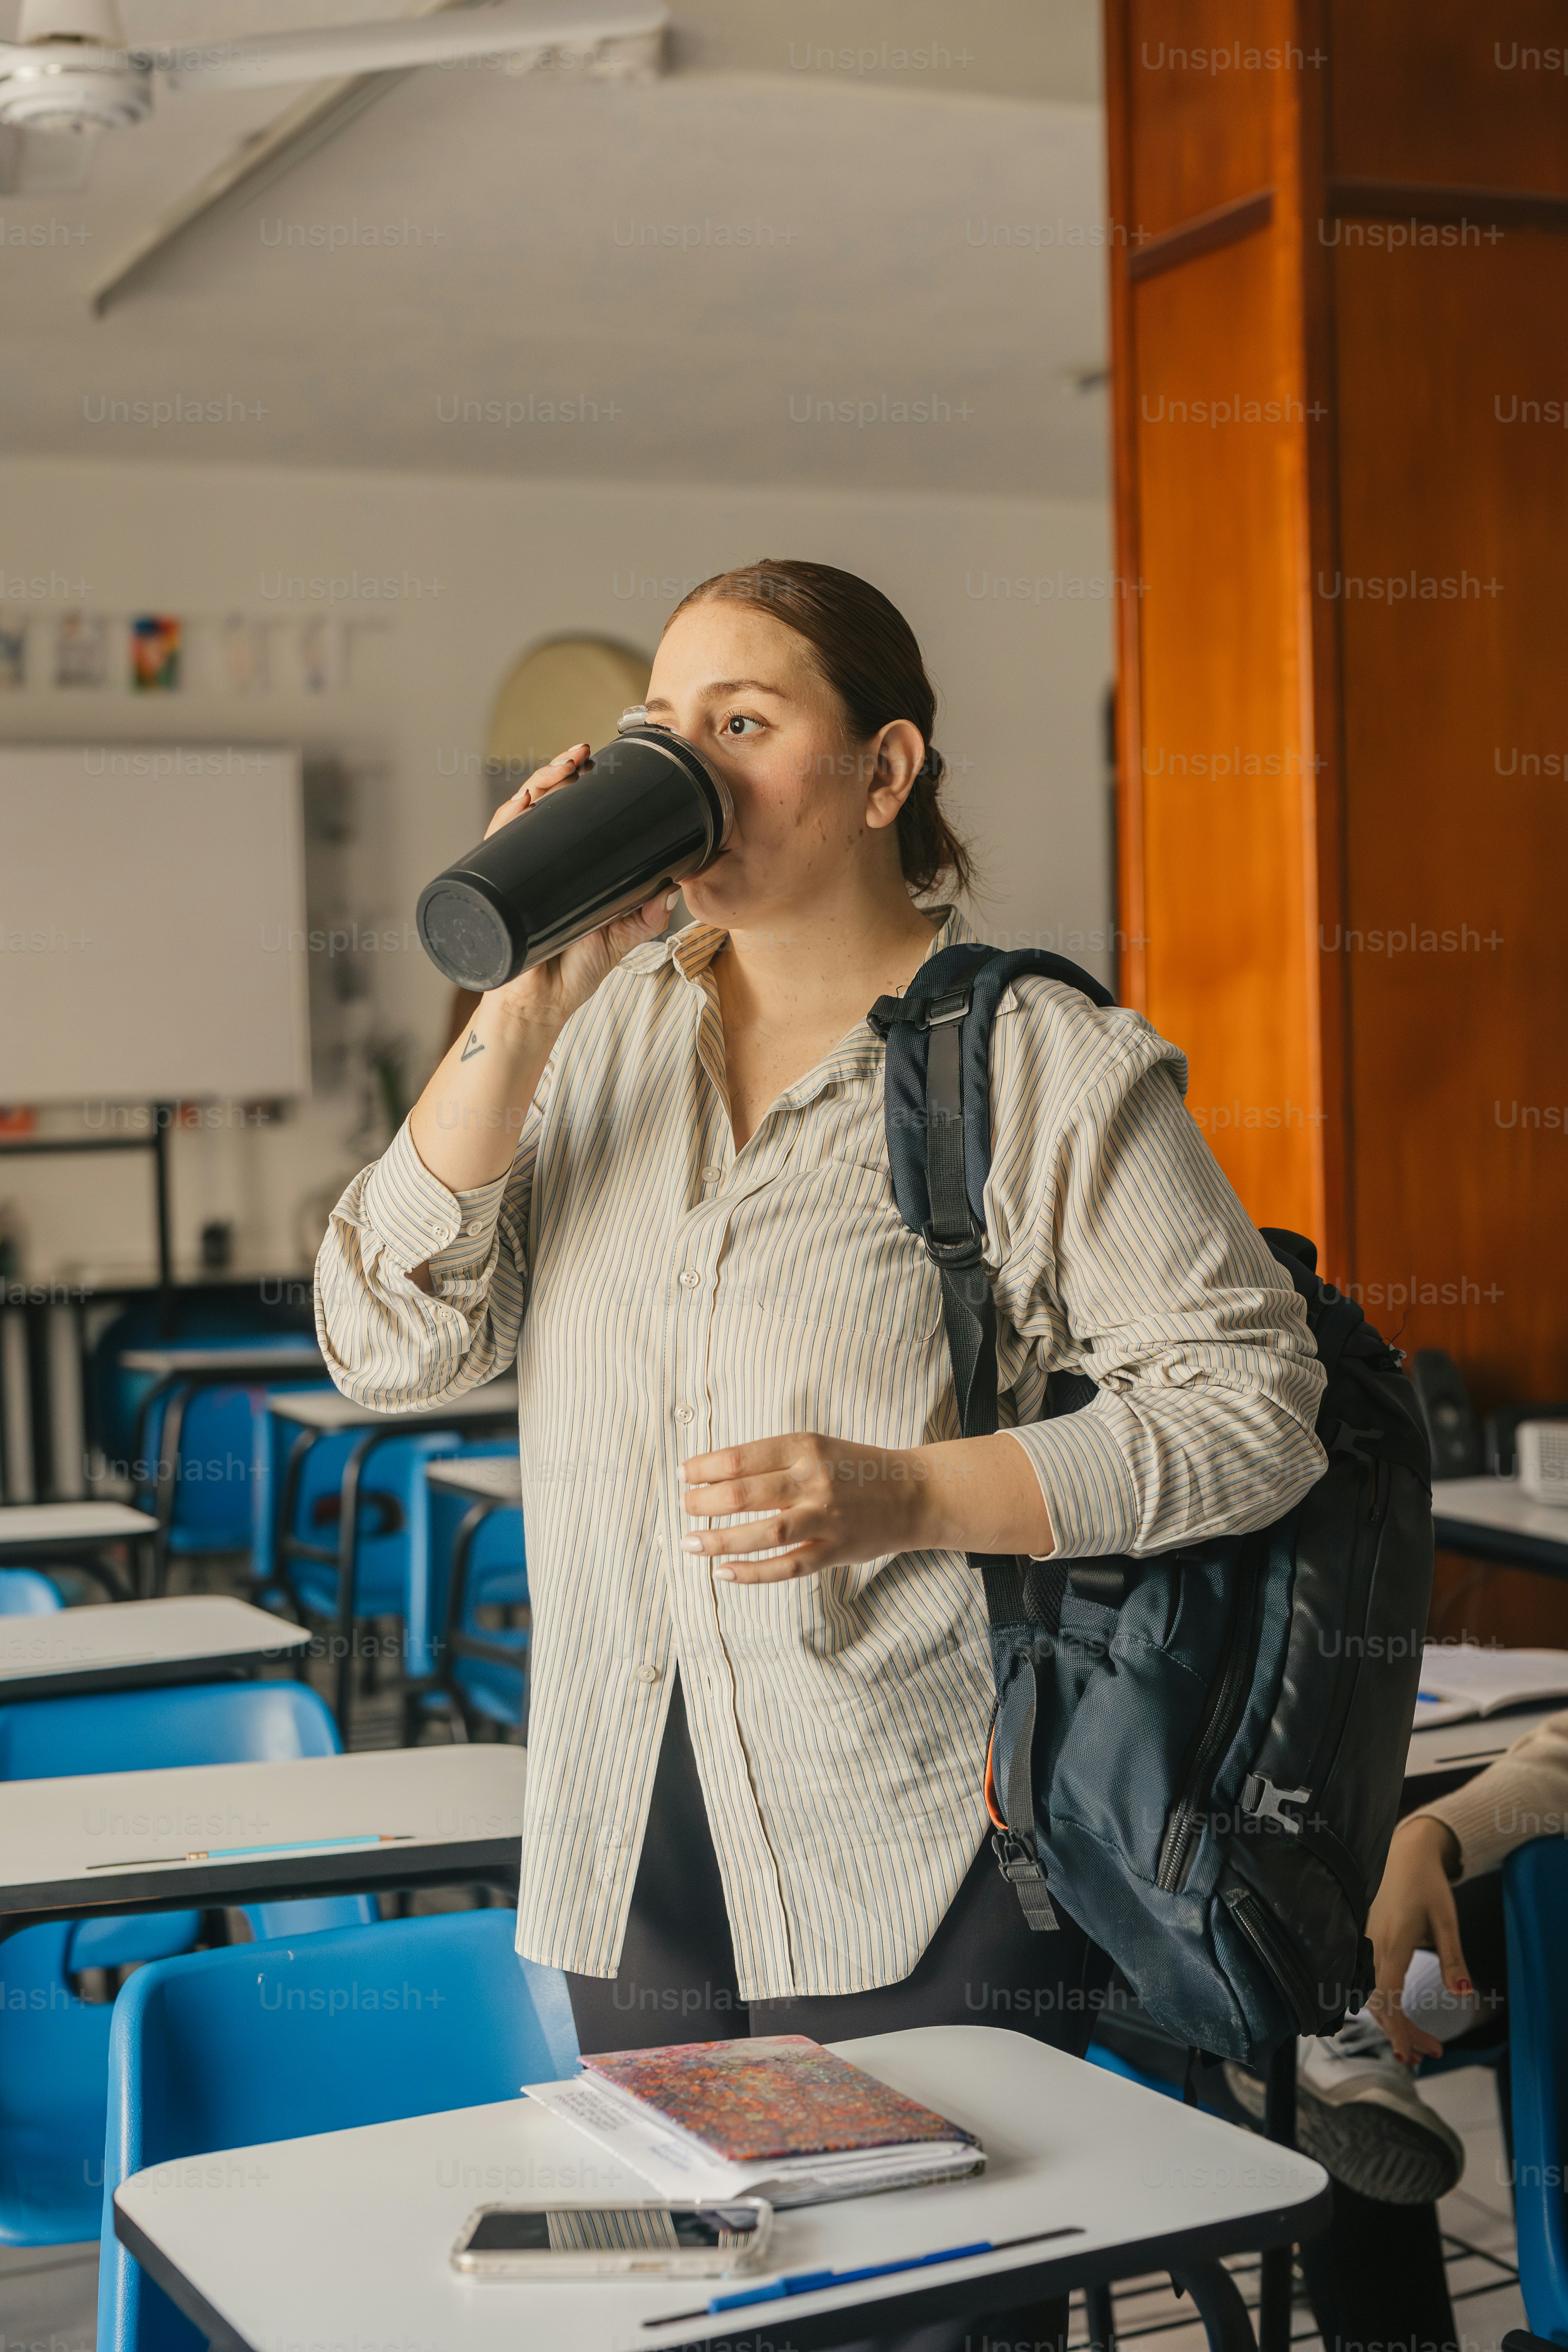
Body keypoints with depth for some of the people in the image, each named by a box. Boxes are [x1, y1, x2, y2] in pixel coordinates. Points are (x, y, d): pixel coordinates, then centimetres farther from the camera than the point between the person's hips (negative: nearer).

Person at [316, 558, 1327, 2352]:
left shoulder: (1046, 1065, -5)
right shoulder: (602, 1037, 7)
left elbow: (1251, 1402, -7)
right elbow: (383, 1346, -2)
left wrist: (901, 1496, -19)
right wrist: (524, 1009, -12)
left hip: (929, 1862, -4)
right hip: (631, 1858, 4)